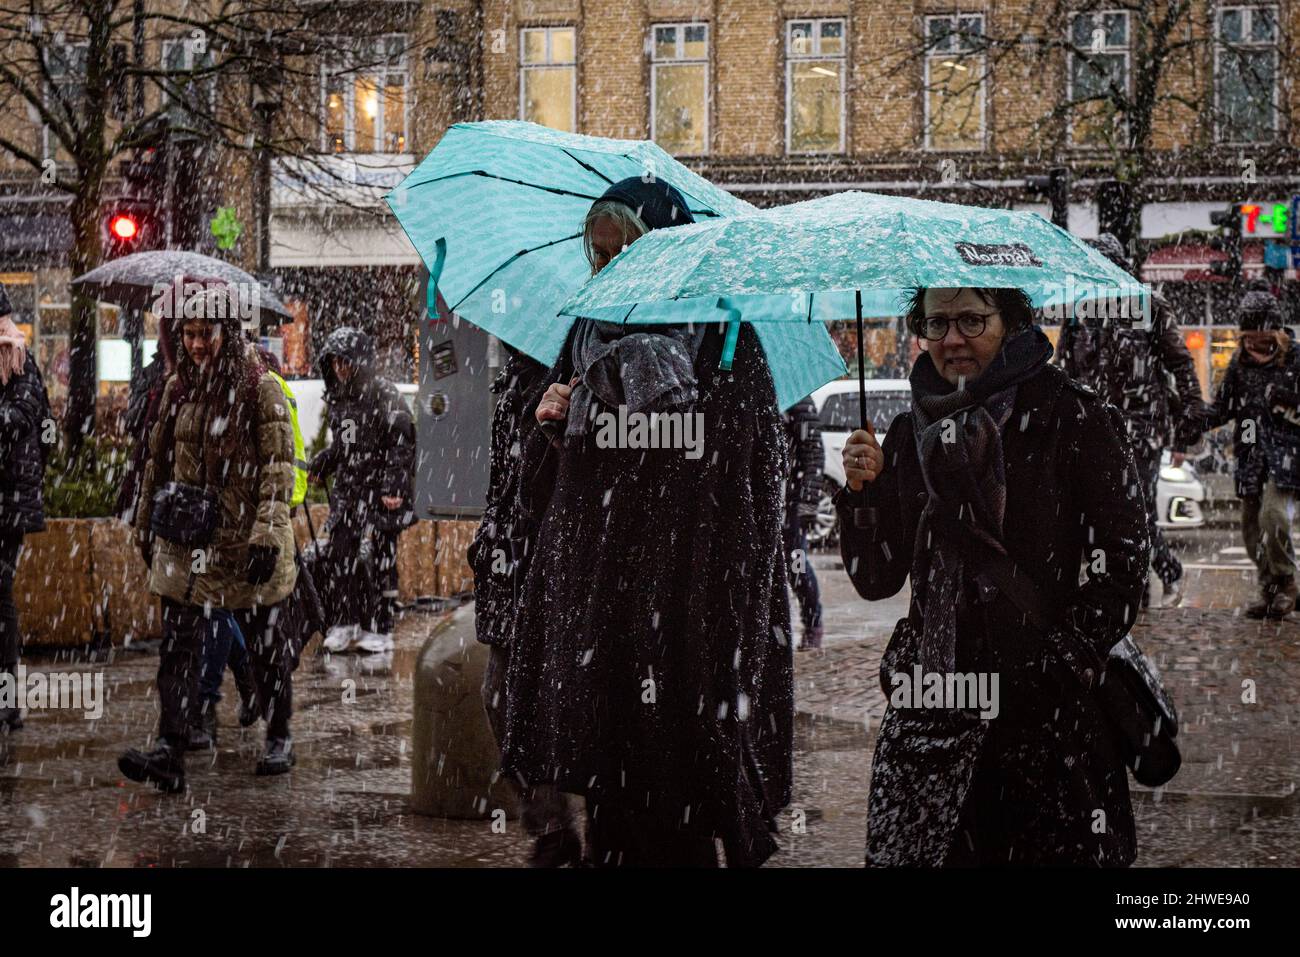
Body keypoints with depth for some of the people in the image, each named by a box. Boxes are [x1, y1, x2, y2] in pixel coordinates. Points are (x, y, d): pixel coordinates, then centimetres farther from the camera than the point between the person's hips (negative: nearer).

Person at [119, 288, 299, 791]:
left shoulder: (259, 389, -8)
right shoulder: (178, 389, 9)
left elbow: (278, 467, -12)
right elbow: (158, 461, 18)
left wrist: (267, 534, -19)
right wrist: (146, 526, 19)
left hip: (245, 538, -5)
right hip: (187, 540, 5)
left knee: (264, 641, 9)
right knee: (179, 644, -4)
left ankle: (279, 738, 26)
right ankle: (168, 753, -9)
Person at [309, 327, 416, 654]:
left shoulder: (383, 394, -10)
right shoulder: (338, 397, 14)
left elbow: (401, 443, -14)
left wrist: (393, 486, -20)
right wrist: (320, 465, 16)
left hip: (382, 492, -7)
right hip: (349, 489, 7)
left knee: (381, 558, -4)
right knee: (340, 556, 3)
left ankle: (381, 630, 3)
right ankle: (346, 623, 12)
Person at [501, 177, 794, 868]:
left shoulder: (721, 340, -4)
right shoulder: (587, 338, 13)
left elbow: (748, 475, -10)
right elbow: (540, 490, 15)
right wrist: (546, 428, -3)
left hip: (678, 598, -5)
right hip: (590, 593, 5)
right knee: (605, 785, 6)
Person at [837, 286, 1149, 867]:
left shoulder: (1070, 415, -2)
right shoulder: (909, 434, 11)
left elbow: (1123, 557, -4)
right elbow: (875, 581, 12)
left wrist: (1068, 659, -10)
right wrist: (861, 492, -3)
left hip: (1050, 705, -3)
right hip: (930, 699, 4)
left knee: (1057, 845, -2)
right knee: (902, 851, -1)